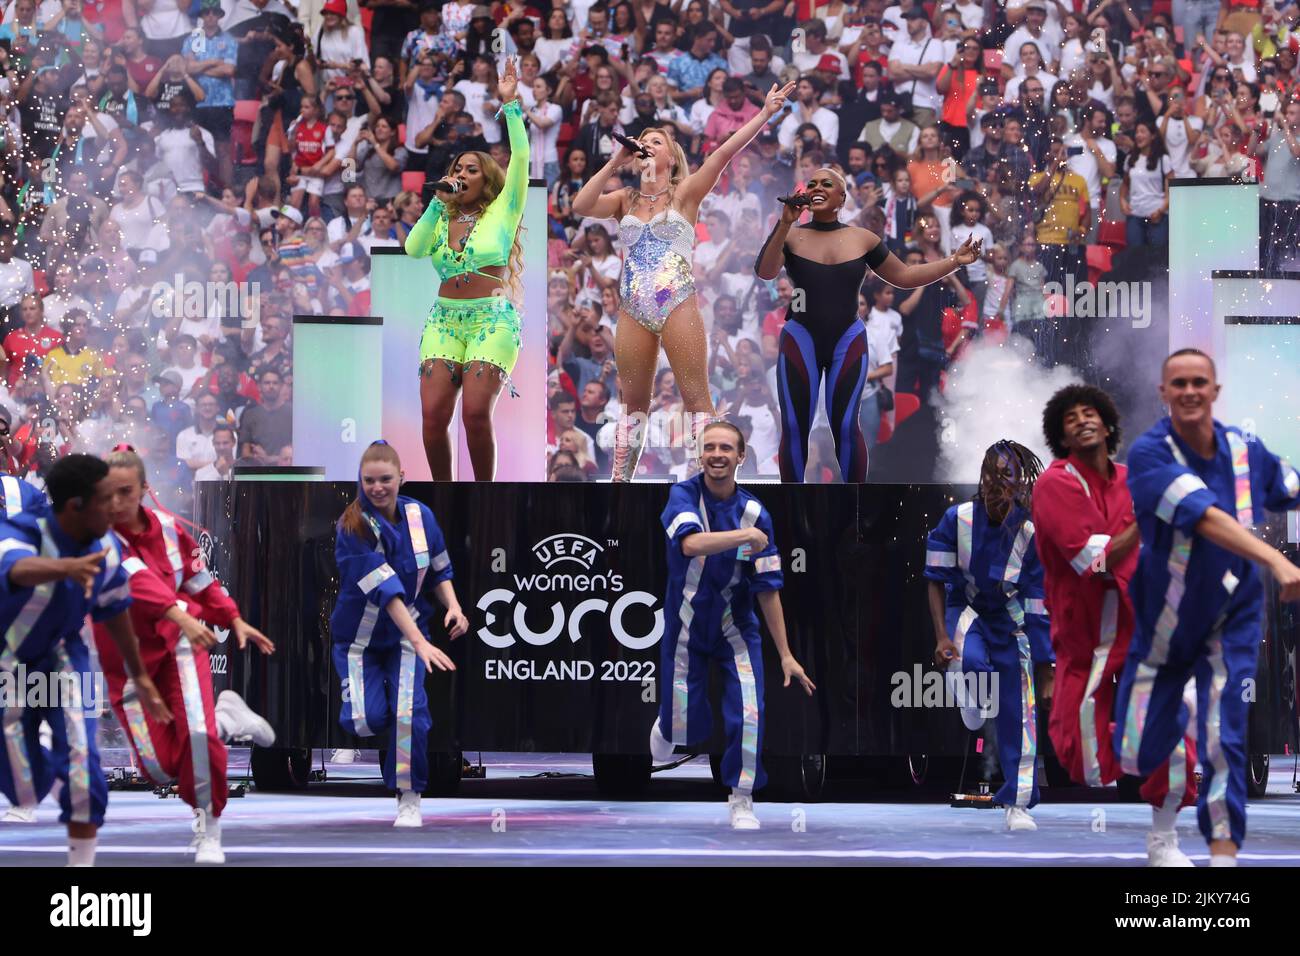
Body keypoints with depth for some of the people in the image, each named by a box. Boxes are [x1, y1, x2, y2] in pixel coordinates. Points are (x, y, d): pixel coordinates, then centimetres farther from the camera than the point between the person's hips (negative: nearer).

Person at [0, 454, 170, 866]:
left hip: (62, 656, 3)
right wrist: (68, 567, -81)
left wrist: (140, 677, 14)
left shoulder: (105, 549, -16)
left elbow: (114, 612, 3)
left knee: (83, 771, -15)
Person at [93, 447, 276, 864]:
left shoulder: (167, 526, -5)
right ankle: (227, 717, 28)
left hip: (178, 641, 1)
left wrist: (235, 620, 11)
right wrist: (178, 613, -51)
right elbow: (133, 576, -37)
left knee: (198, 735, -22)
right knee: (162, 767, -2)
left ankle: (208, 832, 0)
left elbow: (198, 578, 12)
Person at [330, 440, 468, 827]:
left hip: (406, 634, 2)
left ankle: (409, 800, 1)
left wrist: (453, 606, -13)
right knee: (368, 720, -17)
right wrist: (420, 643, -37)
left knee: (409, 712, -16)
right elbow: (384, 589, -30)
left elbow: (440, 569, 7)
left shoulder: (421, 516, -8)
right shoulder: (353, 527, -22)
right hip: (359, 636, -2)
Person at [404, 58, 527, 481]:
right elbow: (413, 248, -1)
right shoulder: (440, 220, 17)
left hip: (492, 321, -3)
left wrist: (510, 105, -6)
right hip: (443, 320, 4)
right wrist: (438, 201, -2)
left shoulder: (501, 213, 8)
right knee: (433, 413, -12)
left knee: (476, 412, -19)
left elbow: (520, 160, -2)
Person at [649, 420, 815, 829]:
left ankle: (741, 801, 7)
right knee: (686, 729, 2)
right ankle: (665, 727, 40)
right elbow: (691, 543, -36)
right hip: (686, 628, -1)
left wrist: (786, 655, -7)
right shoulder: (684, 495, -14)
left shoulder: (754, 513, -10)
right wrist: (746, 536, -37)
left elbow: (768, 589, -7)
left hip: (736, 629, 1)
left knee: (748, 715, -14)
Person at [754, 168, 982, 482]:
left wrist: (954, 261, 3)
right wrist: (785, 223, -30)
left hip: (848, 341, 1)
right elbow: (765, 272, -21)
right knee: (794, 428, 0)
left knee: (846, 426, -4)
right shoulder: (791, 237, -3)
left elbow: (904, 276, 11)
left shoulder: (863, 239, 3)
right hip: (800, 340, 0)